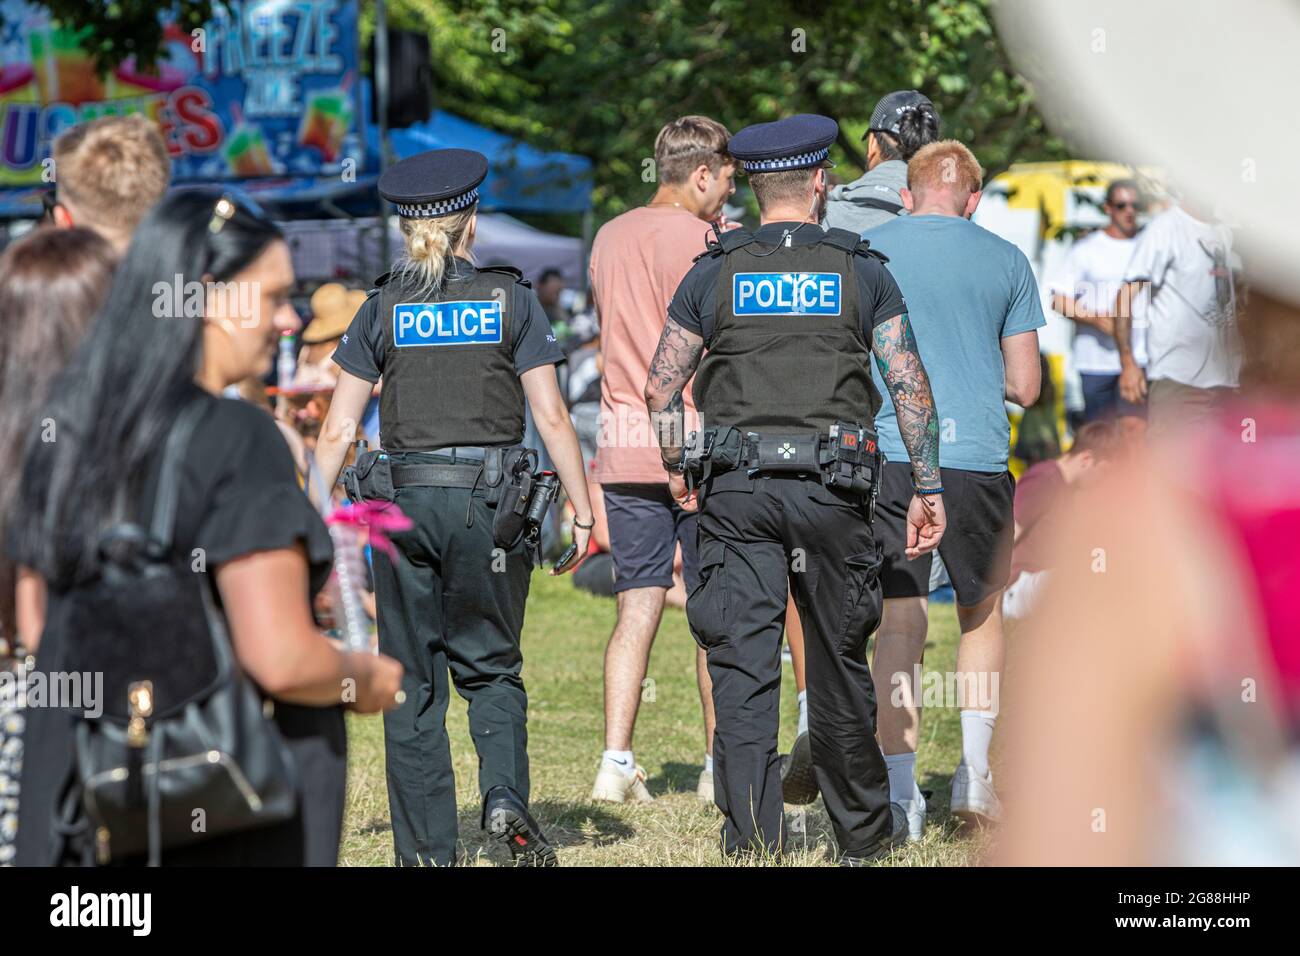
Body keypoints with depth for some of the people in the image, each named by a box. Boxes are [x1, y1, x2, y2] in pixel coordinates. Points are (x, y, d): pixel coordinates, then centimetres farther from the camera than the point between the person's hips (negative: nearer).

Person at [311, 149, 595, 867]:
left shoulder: (382, 310, 4)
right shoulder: (511, 299, 2)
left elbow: (337, 431, 2)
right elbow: (550, 415, -2)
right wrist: (582, 511, 2)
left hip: (406, 503, 0)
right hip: (491, 500, 0)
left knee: (413, 683, 8)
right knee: (490, 666, 15)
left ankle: (426, 849, 8)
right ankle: (504, 796, -9)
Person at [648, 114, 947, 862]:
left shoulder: (715, 273, 5)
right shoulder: (862, 271, 3)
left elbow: (661, 388, 6)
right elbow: (911, 387, -1)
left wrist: (678, 472, 20)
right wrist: (929, 491, 4)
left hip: (737, 490, 0)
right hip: (832, 488, 0)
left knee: (743, 662, 0)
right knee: (840, 659, 12)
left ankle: (753, 836, -4)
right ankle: (864, 830, 24)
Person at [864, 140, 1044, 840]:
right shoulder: (1005, 261, 7)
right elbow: (1025, 386, 7)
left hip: (886, 457, 0)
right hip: (977, 459, 0)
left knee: (898, 624, 3)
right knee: (981, 612, 18)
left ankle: (900, 793, -2)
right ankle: (974, 775, 14)